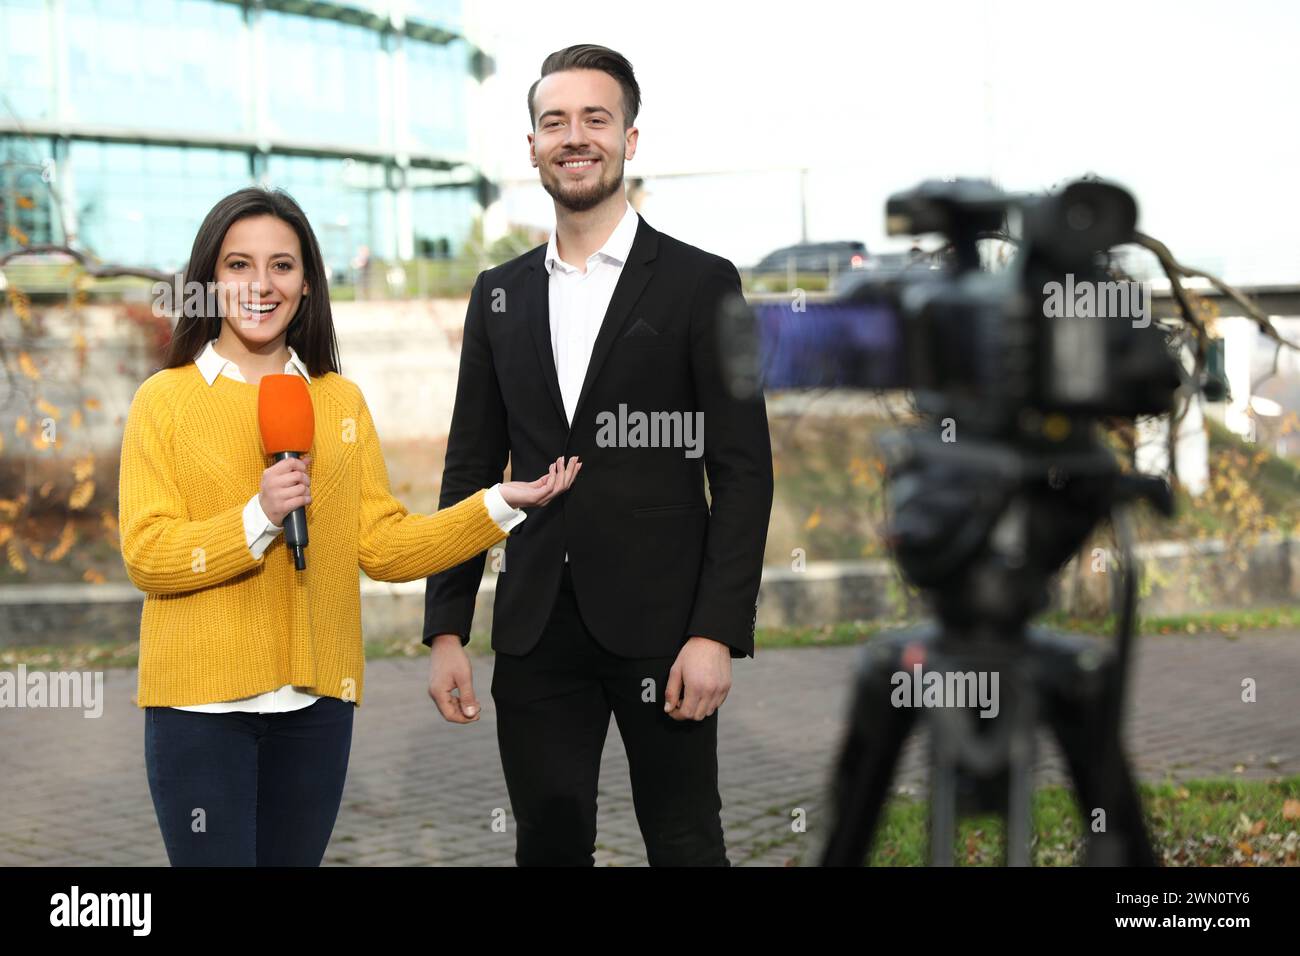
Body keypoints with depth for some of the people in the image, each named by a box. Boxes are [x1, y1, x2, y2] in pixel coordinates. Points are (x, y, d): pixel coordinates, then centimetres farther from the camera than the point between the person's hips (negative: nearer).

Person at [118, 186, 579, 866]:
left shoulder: (340, 401, 9)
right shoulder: (165, 399, -1)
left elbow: (381, 545, 6)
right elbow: (146, 556, -7)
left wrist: (501, 503, -1)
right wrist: (258, 518, -20)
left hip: (315, 698, 3)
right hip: (200, 700, -3)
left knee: (294, 857, 12)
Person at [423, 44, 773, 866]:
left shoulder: (701, 284, -1)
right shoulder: (501, 295, 11)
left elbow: (743, 472, -5)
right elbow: (471, 470, 12)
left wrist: (716, 634, -13)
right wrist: (446, 629, 5)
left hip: (659, 627, -3)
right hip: (537, 633, 4)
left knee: (685, 846, 4)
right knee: (549, 846, 8)